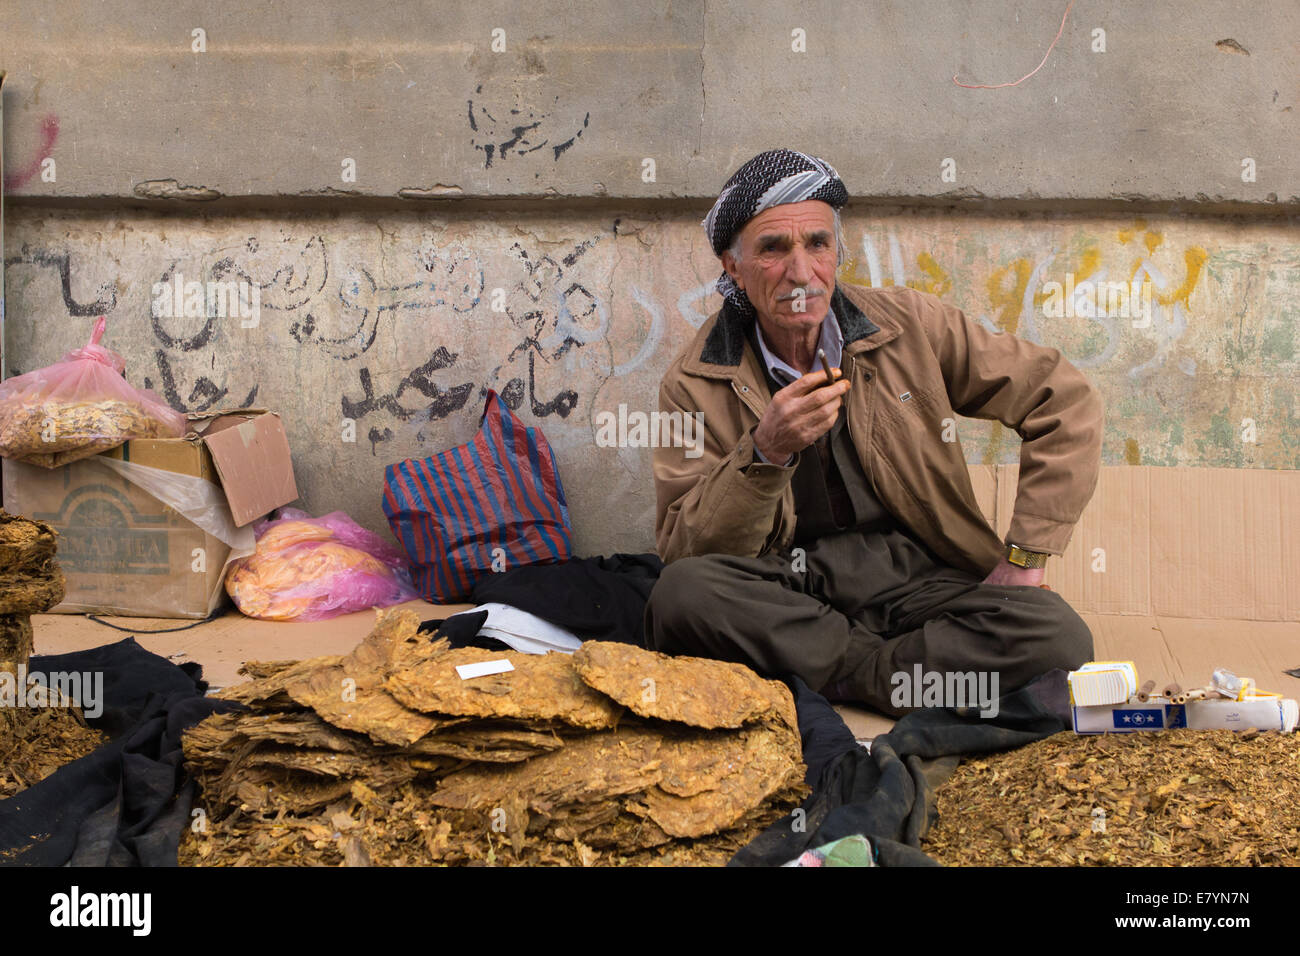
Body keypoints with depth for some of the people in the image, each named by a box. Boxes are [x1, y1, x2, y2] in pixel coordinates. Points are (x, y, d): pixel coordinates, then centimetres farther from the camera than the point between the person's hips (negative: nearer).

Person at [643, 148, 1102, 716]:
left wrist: (1024, 558, -1)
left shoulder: (908, 326, 4)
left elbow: (1065, 399, 7)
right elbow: (685, 556, -6)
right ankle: (893, 674, -16)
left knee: (1057, 639, -28)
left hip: (920, 578, 0)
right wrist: (765, 453, -23)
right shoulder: (694, 385, 1)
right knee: (679, 594, -33)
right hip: (788, 593, 0)